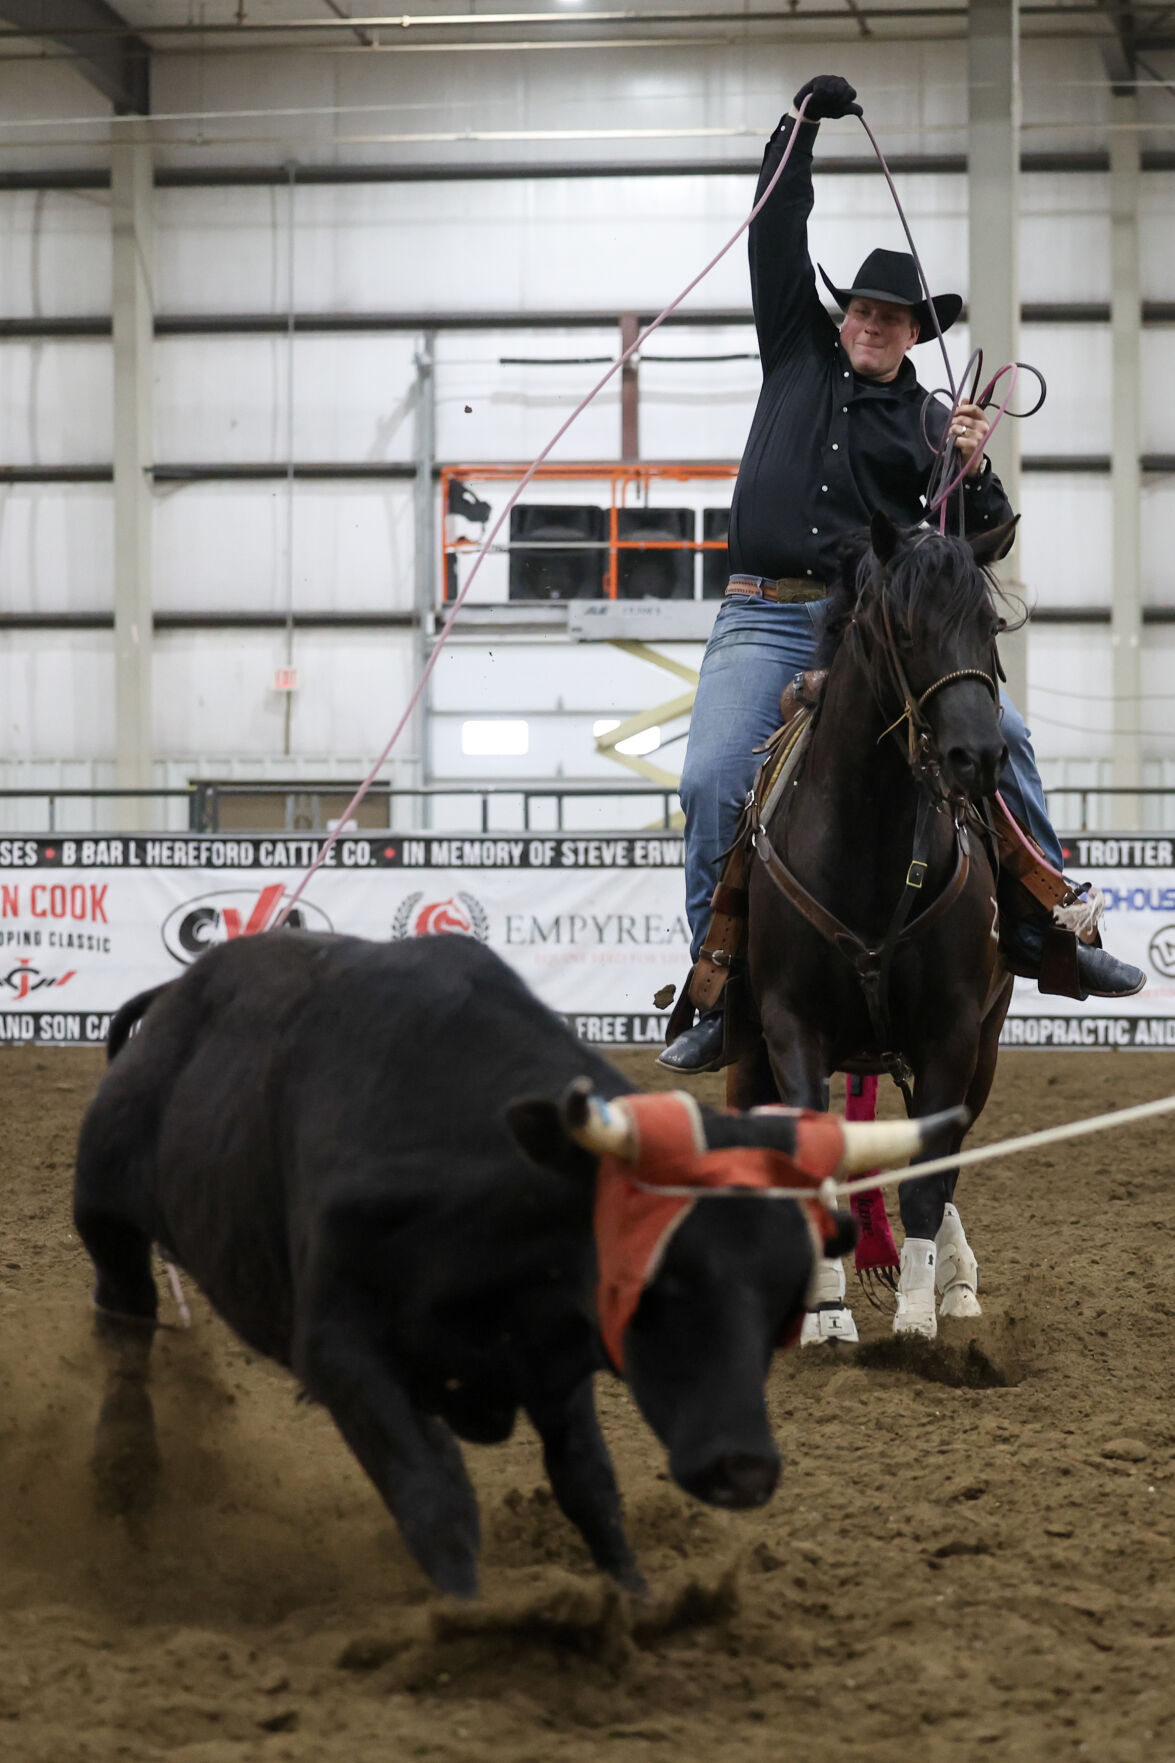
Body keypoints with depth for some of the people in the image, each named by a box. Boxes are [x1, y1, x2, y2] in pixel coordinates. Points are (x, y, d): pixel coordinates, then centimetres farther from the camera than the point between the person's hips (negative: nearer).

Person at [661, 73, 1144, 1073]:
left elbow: (983, 535, 10)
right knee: (713, 781, -19)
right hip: (766, 619, -1)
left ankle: (1051, 927, -5)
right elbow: (778, 234, 10)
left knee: (1001, 730, -17)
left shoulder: (929, 422, 12)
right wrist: (801, 127, 5)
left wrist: (975, 473, -9)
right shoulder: (798, 351, 13)